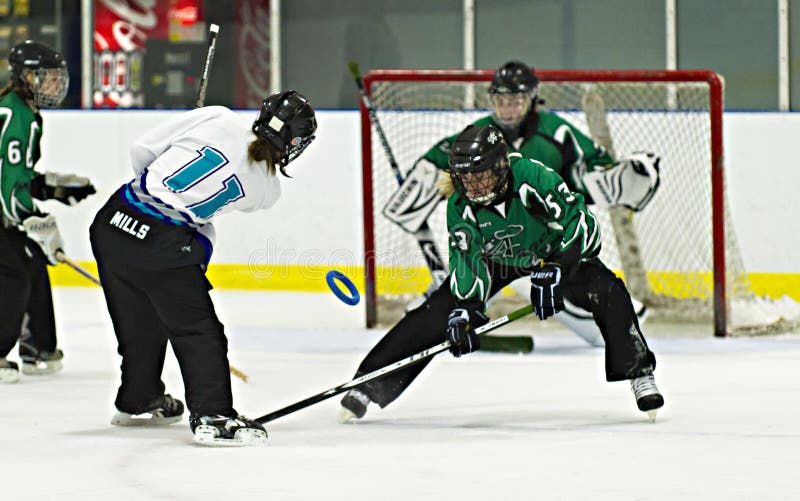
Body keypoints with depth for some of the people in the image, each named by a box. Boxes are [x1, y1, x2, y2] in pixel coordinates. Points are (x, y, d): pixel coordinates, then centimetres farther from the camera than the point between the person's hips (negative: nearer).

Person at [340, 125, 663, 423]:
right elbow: (468, 263, -22)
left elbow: (582, 225, -36)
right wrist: (465, 310, -37)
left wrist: (555, 272, -44)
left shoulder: (533, 178, -37)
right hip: (494, 257, 2)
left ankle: (640, 373, -9)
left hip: (551, 251, -2)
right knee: (436, 313, -13)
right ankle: (369, 383, -7)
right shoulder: (459, 207, -26)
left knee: (607, 293, -25)